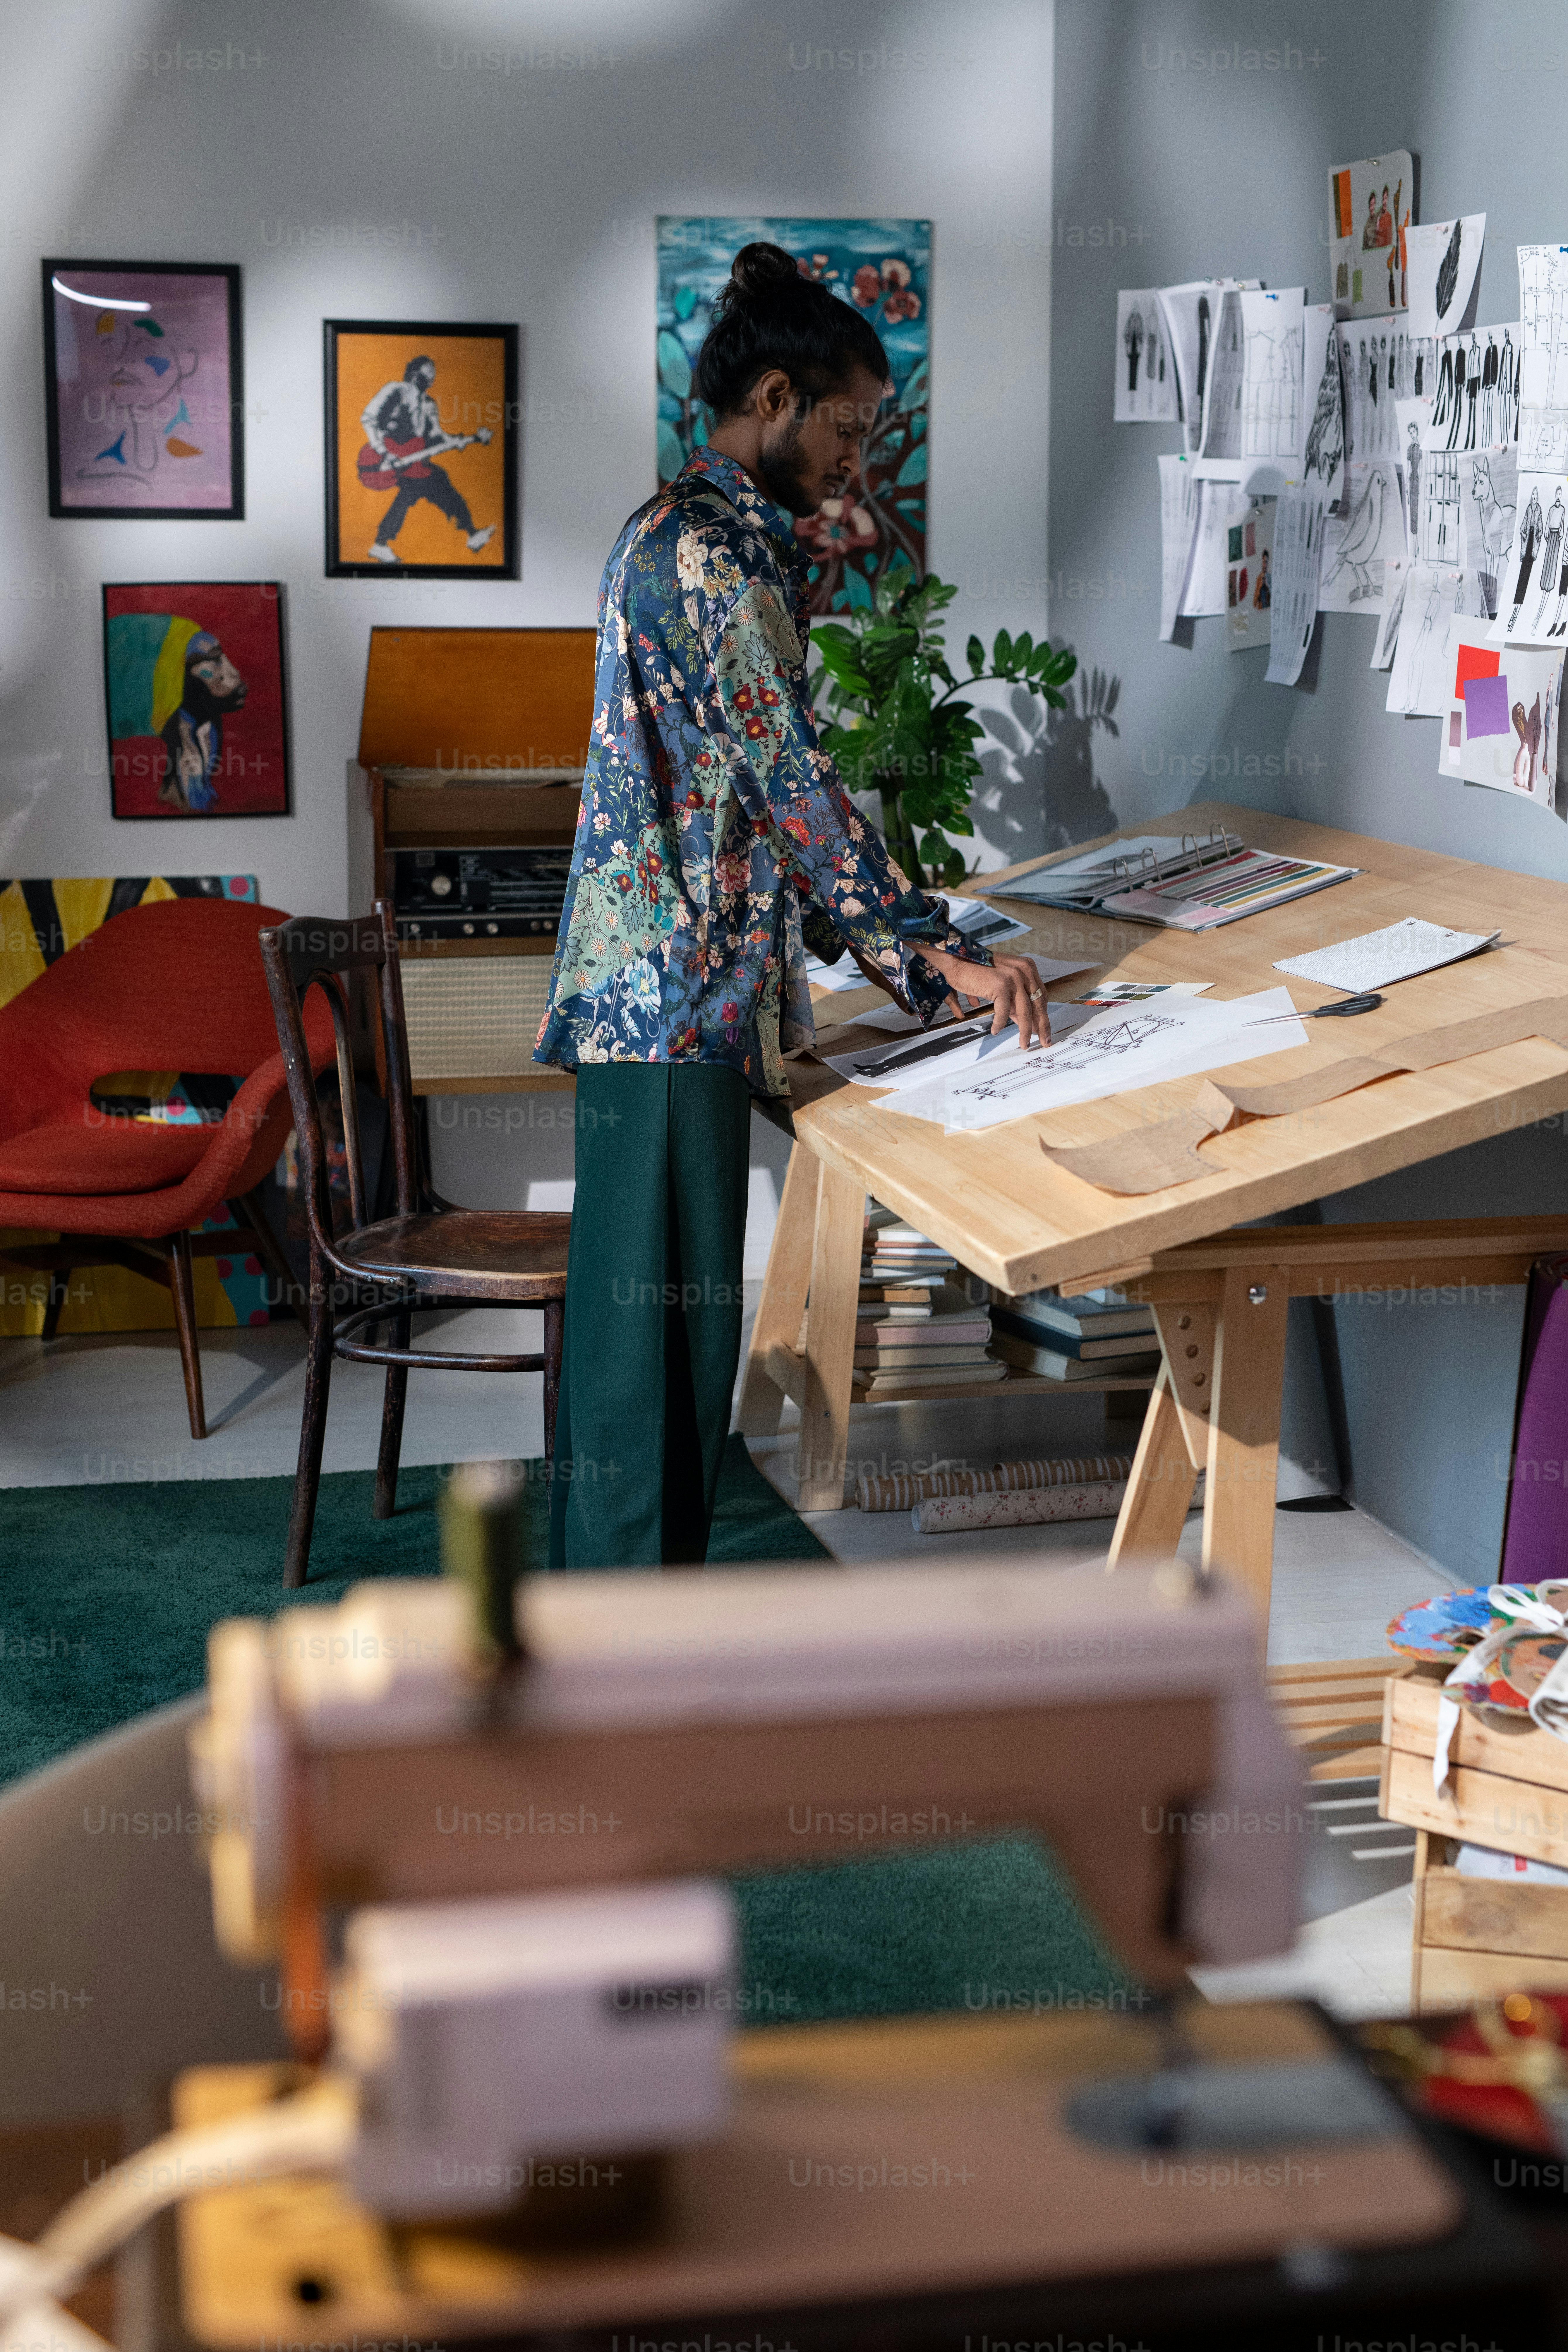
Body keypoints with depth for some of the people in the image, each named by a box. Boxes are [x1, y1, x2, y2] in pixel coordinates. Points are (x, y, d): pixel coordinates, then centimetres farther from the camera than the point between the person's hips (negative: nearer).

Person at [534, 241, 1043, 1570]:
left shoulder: (701, 537, 18)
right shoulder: (710, 550, -15)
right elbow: (791, 780, -18)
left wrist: (883, 944, 19)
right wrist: (935, 953, -16)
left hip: (693, 986, 10)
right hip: (675, 996, -10)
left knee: (675, 1317, 15)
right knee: (657, 1318, -4)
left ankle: (647, 1585, 26)